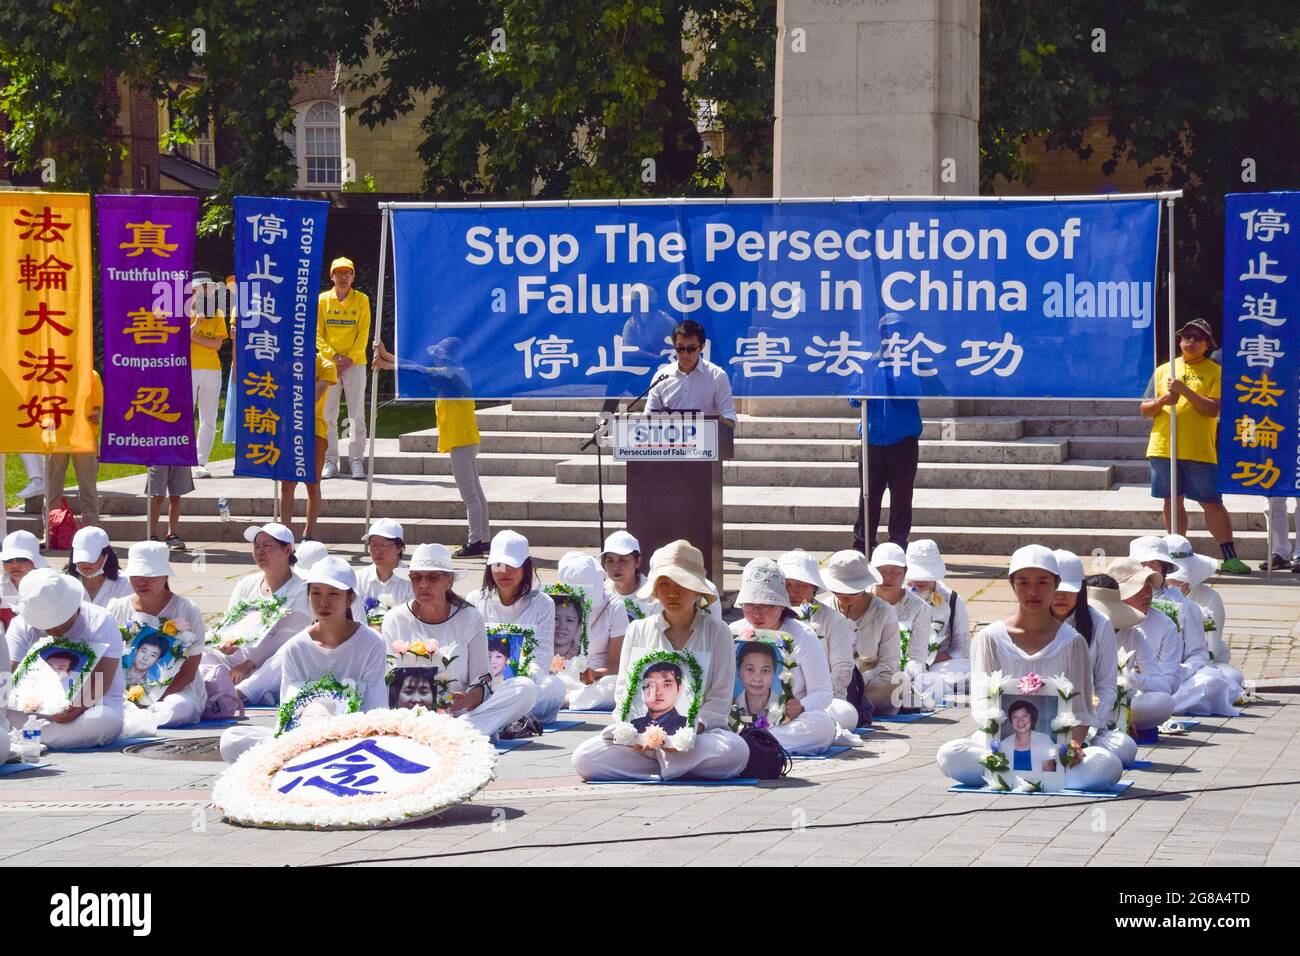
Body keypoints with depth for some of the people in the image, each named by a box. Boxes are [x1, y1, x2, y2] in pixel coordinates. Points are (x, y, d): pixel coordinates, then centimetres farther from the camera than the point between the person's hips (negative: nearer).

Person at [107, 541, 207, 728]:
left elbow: (189, 670, -6)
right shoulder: (117, 610, 7)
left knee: (177, 708, -39)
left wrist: (158, 701, -19)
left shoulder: (186, 612, -3)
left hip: (176, 692, -2)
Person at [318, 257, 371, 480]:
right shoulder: (322, 300, 6)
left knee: (357, 415, -2)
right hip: (328, 364, 1)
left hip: (354, 363, -1)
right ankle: (330, 461, 6)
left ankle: (357, 461, 2)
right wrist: (334, 357, -10)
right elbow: (317, 334, 3)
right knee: (328, 415, 1)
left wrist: (349, 359, -12)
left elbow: (363, 334, -1)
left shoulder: (361, 300, 3)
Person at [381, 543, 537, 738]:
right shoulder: (395, 620, 4)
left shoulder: (470, 618, 4)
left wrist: (467, 700, -23)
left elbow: (481, 682, 1)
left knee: (526, 688, -21)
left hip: (460, 711, 1)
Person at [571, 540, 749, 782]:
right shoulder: (638, 631, 14)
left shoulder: (716, 632, 5)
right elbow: (623, 690, 9)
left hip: (698, 733, -2)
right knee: (584, 759, -25)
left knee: (736, 752, -36)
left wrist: (691, 729, -21)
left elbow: (720, 699, -2)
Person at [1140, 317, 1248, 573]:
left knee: (1212, 503, -4)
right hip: (1163, 447, 4)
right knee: (1173, 502, 7)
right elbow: (1145, 409, 12)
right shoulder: (1163, 371, 13)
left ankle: (1230, 558, -4)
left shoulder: (1215, 372, 1)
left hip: (1199, 451, -4)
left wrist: (1184, 390, -18)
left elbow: (1213, 409, -11)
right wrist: (1162, 400, -9)